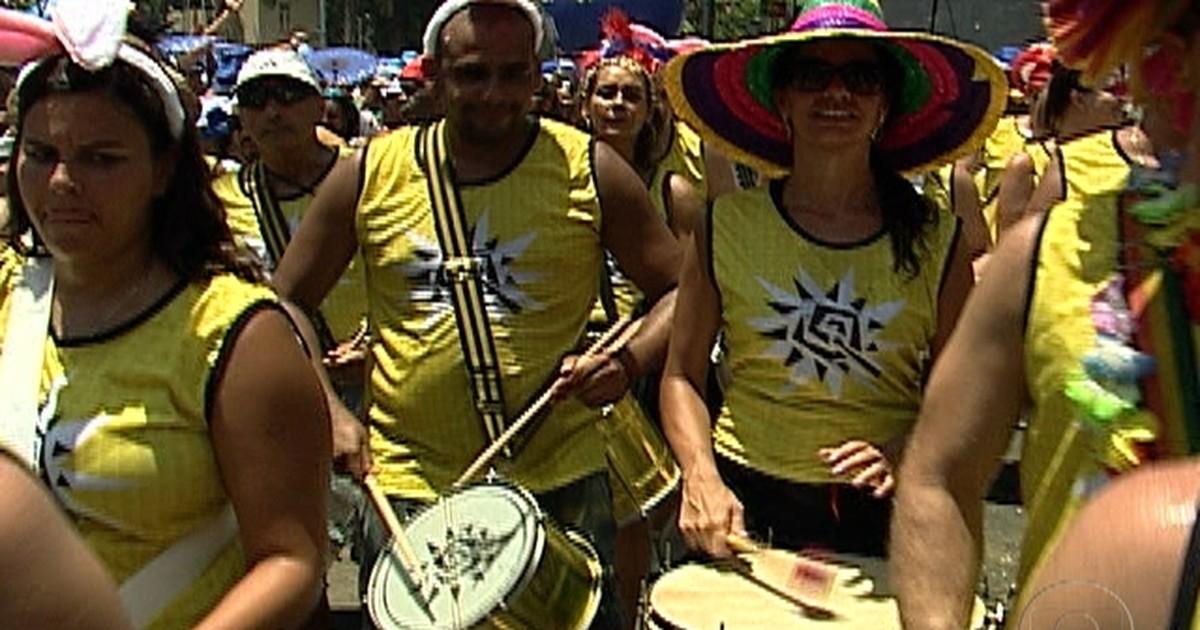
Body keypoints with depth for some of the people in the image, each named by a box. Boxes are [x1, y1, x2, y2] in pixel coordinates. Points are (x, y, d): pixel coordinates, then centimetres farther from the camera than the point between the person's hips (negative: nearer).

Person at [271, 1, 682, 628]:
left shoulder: (588, 171, -3)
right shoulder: (372, 173, 0)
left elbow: (680, 292, 2)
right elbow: (288, 305, 8)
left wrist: (626, 361, -17)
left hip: (560, 487, 0)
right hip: (406, 490, 1)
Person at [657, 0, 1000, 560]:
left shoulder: (935, 242, -1)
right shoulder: (727, 226, -3)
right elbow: (682, 374, 2)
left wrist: (902, 459, -14)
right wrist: (702, 477, -13)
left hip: (882, 514, 0)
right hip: (744, 502, 0)